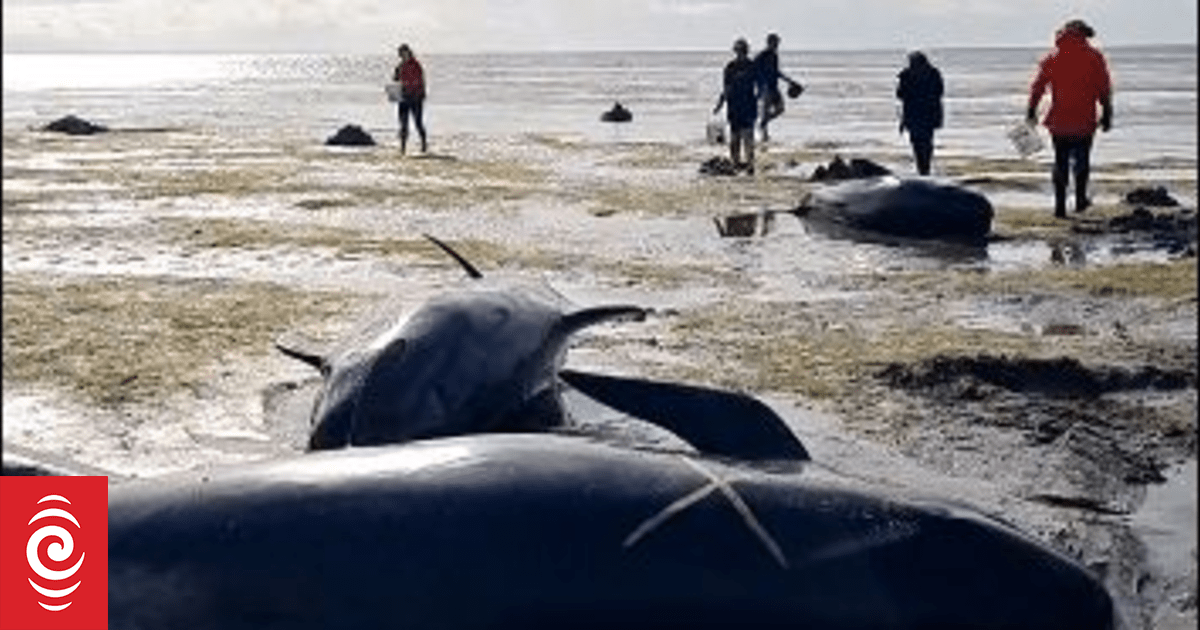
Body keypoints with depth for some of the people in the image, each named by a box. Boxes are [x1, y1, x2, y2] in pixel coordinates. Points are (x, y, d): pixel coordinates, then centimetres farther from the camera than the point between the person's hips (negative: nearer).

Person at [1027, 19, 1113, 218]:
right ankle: (1080, 199, 20)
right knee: (1082, 160, 15)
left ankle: (1060, 205, 0)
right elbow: (1104, 89, -1)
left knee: (1061, 162, 5)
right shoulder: (1094, 57, 1)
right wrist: (1107, 115, 5)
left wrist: (1031, 111, 11)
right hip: (1084, 120, -1)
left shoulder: (1052, 58, 5)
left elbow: (1037, 86, 4)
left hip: (1059, 119, 1)